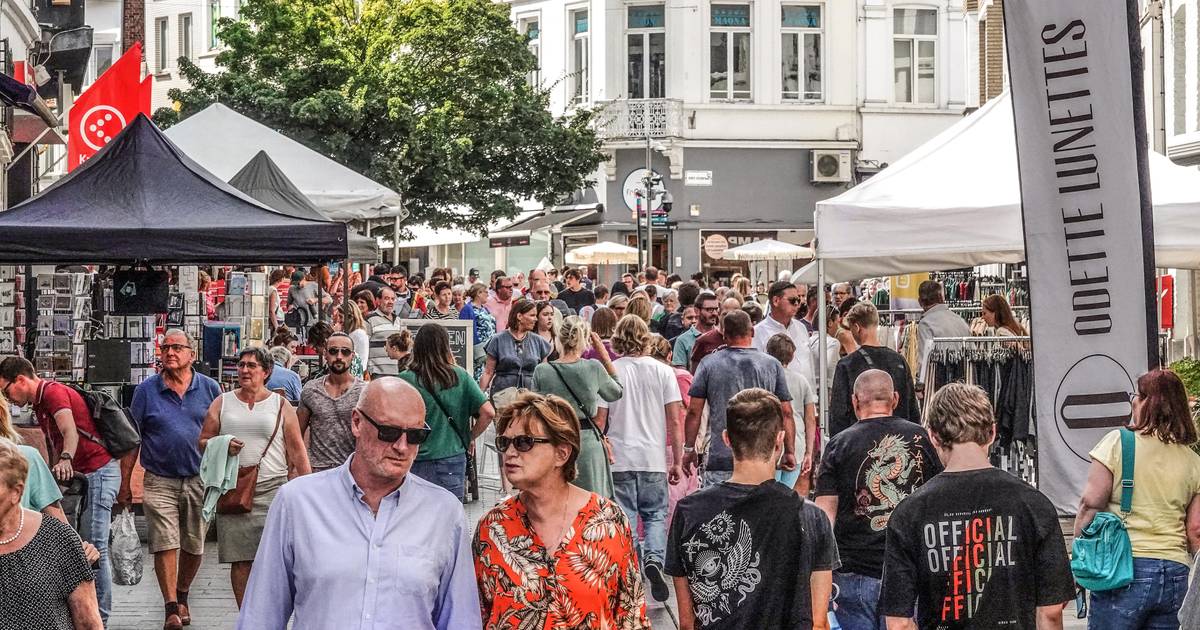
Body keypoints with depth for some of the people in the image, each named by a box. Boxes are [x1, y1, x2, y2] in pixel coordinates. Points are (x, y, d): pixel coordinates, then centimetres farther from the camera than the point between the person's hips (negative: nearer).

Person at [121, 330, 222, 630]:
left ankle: (182, 597, 30)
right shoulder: (147, 390, 1)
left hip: (201, 480, 1)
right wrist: (125, 484, 2)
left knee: (194, 546, 10)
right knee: (165, 545, -9)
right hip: (160, 481, -1)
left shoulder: (209, 388, 3)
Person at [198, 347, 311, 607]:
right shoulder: (222, 403, 14)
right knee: (240, 561, 2)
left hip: (271, 491, -2)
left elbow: (297, 452, 8)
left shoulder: (280, 405, 9)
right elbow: (203, 442, 14)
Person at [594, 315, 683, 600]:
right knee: (655, 515, 12)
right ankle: (654, 559, -13)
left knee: (624, 518, 6)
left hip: (618, 459, 0)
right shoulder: (662, 372, 0)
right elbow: (674, 421, -1)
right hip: (654, 459, 0)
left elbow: (599, 420, -1)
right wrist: (677, 461, 6)